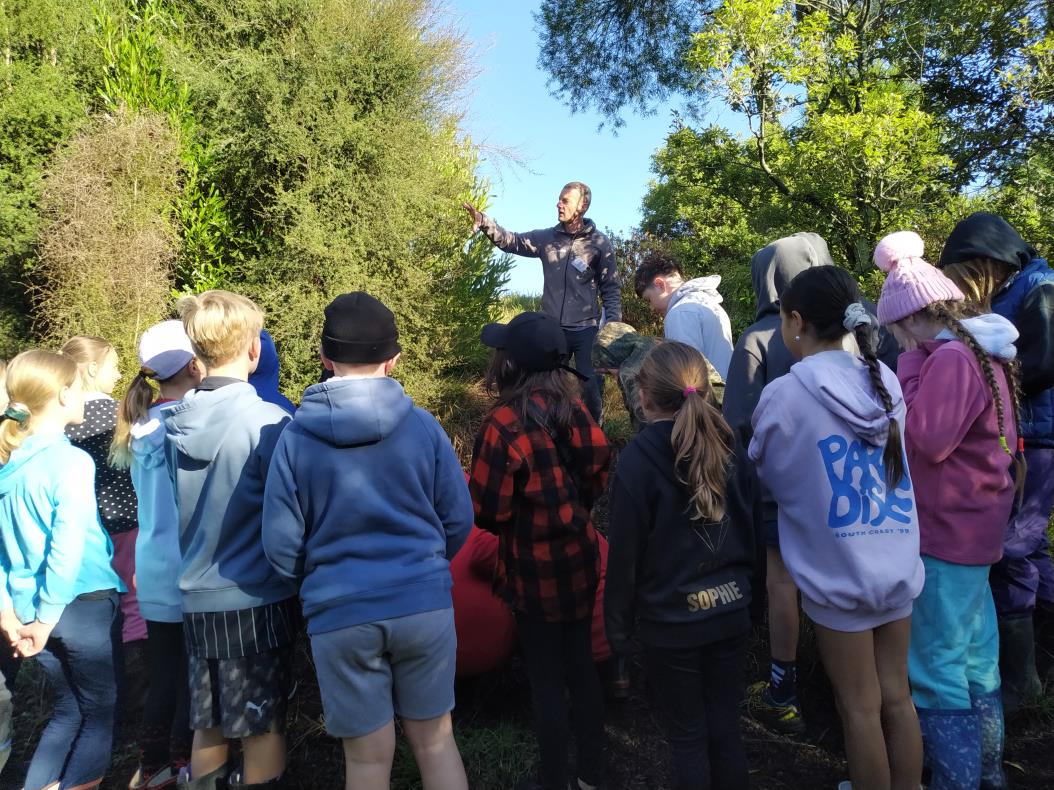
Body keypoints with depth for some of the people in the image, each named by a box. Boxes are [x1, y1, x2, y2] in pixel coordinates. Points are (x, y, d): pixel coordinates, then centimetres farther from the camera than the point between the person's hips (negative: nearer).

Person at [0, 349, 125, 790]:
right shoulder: (72, 461, -17)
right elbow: (69, 548, -21)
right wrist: (47, 620, -14)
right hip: (84, 605, -6)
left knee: (68, 710, 22)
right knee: (100, 715, 11)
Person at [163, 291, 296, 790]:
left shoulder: (175, 423, 0)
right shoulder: (268, 421, -17)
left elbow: (187, 508, 10)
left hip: (197, 598, 6)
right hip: (257, 600, -5)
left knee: (208, 726, 20)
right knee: (263, 730, 10)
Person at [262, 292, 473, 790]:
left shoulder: (296, 436, -7)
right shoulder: (422, 425, -6)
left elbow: (281, 544, -4)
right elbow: (459, 521, 1)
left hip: (340, 615, -1)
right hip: (424, 603, 1)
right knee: (435, 740, 19)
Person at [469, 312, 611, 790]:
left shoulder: (503, 424, -22)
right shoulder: (573, 409, -4)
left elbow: (486, 510, -17)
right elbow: (599, 472, 6)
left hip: (534, 571, -6)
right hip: (579, 560, 6)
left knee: (546, 680, 10)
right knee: (580, 665, 19)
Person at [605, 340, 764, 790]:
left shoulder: (638, 459, -17)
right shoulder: (730, 450, -2)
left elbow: (624, 553, -13)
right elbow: (755, 535, 6)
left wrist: (618, 627, -1)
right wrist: (750, 598, 19)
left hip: (670, 623, -4)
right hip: (731, 613, 5)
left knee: (688, 739, 12)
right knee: (726, 729, 18)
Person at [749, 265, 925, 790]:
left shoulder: (784, 395, -15)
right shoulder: (885, 380, 1)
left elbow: (765, 475, 2)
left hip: (837, 574, -5)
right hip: (899, 566, 5)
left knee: (860, 709, 10)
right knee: (897, 698, 18)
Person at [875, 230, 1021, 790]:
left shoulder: (951, 357, -21)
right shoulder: (980, 350, 10)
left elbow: (926, 439, -26)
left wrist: (909, 364, -17)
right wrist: (918, 363, 4)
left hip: (947, 532, -10)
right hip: (971, 526, 10)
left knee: (937, 667, 0)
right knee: (974, 657, 22)